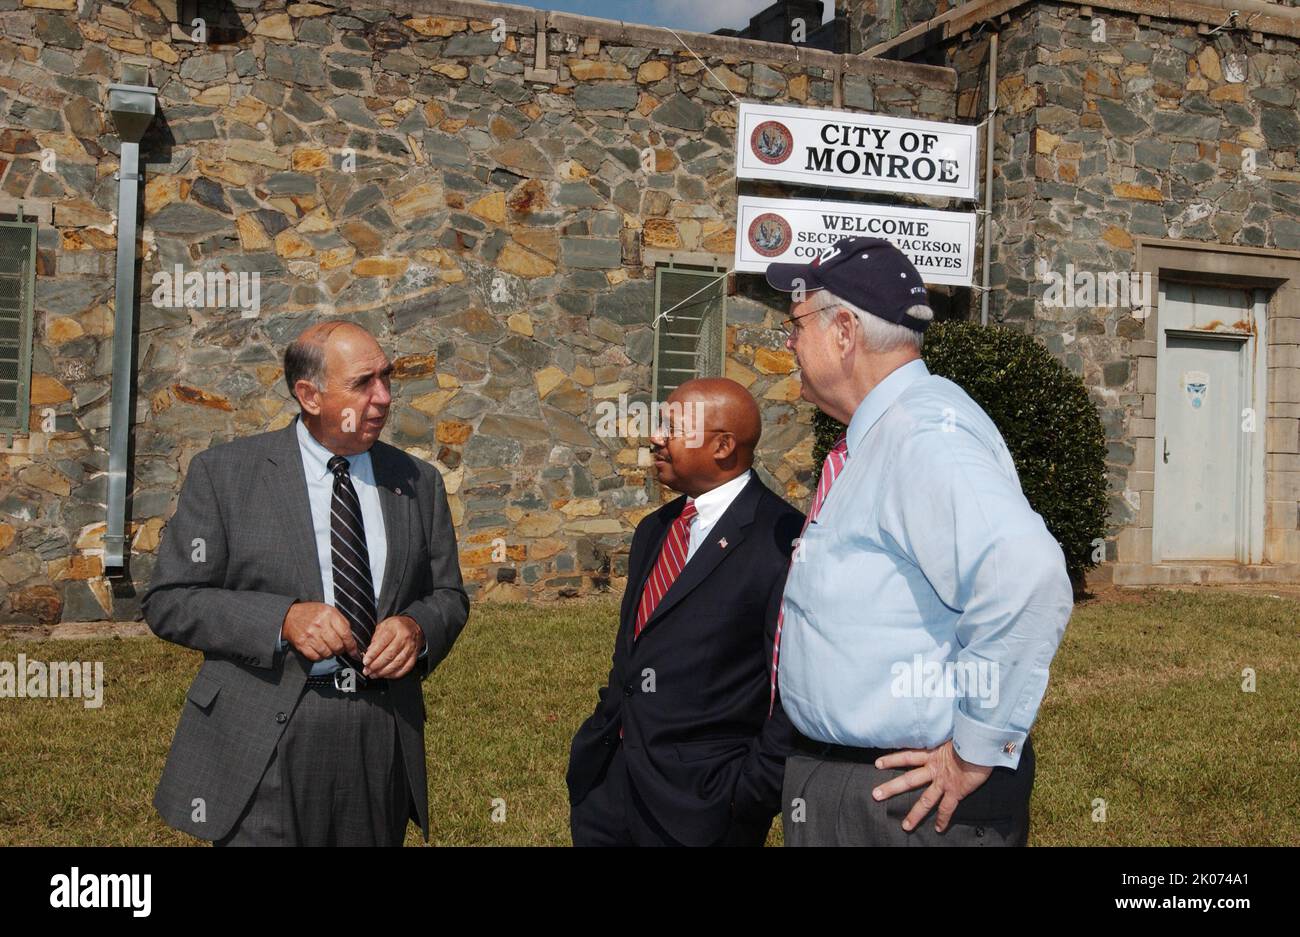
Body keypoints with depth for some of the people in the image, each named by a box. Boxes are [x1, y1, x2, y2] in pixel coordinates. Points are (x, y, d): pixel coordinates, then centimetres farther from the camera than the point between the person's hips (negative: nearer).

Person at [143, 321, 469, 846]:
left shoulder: (418, 483, 7)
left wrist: (417, 627, -10)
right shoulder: (224, 473, -3)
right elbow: (168, 601, -4)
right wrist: (282, 619, -19)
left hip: (383, 744, 4)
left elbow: (448, 596, 13)